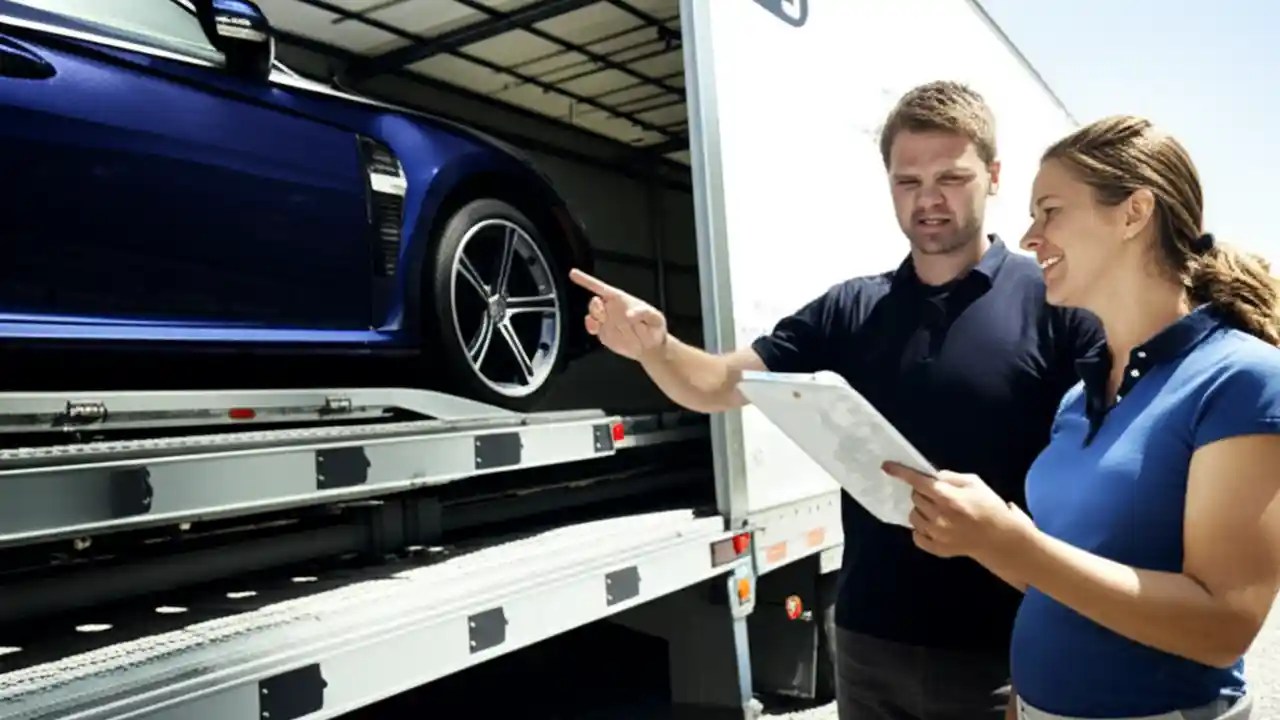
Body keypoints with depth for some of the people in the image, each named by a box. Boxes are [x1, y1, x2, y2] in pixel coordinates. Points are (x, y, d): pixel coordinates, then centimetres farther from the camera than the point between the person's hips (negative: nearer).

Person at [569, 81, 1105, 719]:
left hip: (998, 649, -4)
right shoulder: (850, 310, 4)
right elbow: (718, 385, 0)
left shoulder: (1055, 302, -7)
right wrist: (654, 346, -20)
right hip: (869, 641, 4)